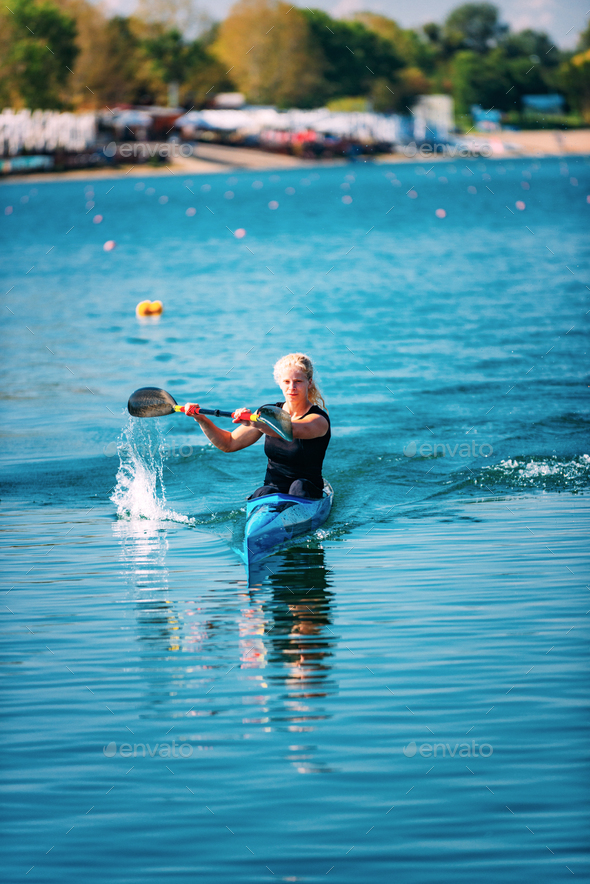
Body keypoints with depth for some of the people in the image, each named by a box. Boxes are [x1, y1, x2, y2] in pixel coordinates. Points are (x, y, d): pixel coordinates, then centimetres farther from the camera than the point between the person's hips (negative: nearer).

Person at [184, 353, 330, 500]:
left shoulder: (319, 420, -10)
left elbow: (292, 431, -34)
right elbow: (229, 444, 9)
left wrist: (256, 423, -52)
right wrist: (202, 419, -7)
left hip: (308, 494, -3)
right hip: (272, 489, 3)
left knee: (300, 486, -37)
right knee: (263, 493, -32)